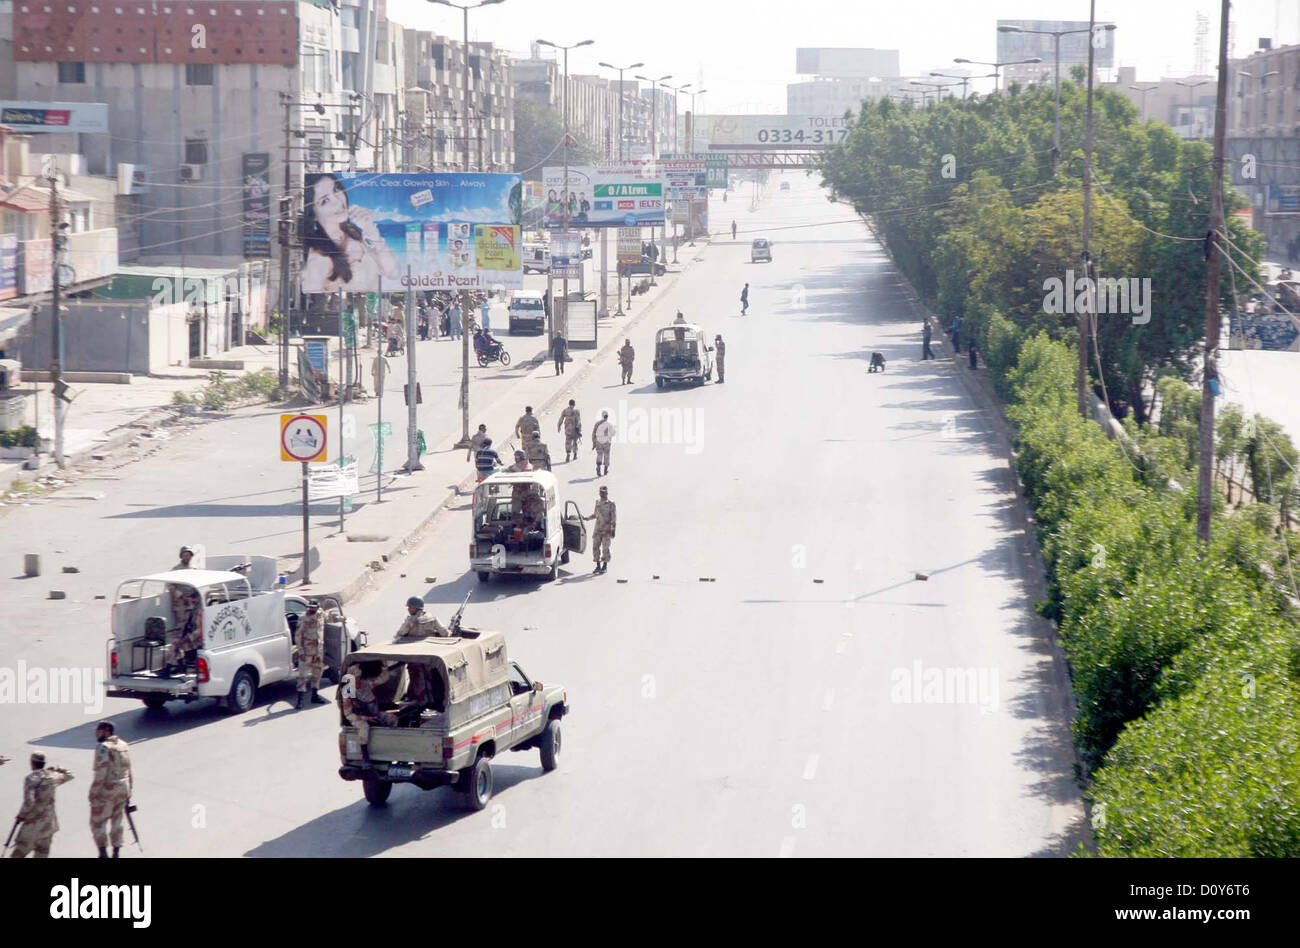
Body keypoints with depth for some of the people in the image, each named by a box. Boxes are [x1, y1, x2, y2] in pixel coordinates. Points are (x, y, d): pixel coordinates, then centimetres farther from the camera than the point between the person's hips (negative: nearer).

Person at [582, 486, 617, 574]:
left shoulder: (611, 504, -4)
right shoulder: (598, 503, 12)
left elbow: (614, 518, -5)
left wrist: (613, 529, -10)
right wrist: (587, 518, 12)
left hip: (607, 530, -5)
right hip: (598, 529, 5)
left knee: (605, 548, -4)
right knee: (595, 547, 2)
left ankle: (605, 566, 6)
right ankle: (598, 565, 12)